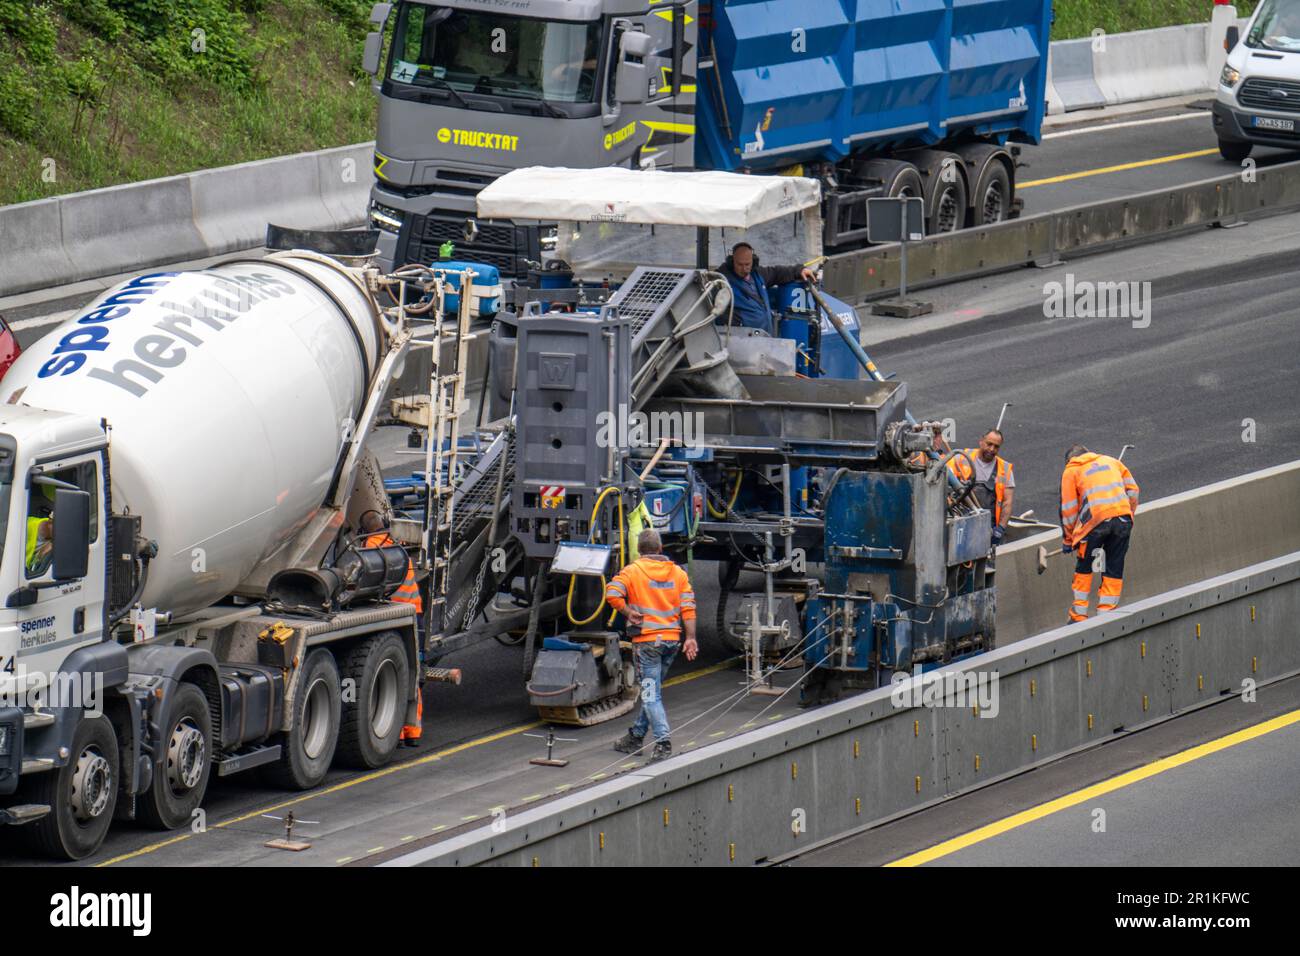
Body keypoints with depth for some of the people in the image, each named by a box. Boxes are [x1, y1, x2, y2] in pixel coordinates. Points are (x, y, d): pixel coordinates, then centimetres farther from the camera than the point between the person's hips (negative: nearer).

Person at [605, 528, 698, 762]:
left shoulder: (632, 571, -4)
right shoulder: (678, 573, 8)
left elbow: (612, 593, -20)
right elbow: (688, 607, 1)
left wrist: (627, 612, -6)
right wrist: (690, 637, 0)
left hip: (646, 640, -5)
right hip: (672, 639, 5)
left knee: (651, 692, -3)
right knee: (652, 690, 18)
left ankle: (662, 741, -15)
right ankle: (636, 737, 27)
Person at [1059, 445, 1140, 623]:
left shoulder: (1070, 471, 16)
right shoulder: (1112, 461, 25)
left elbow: (1068, 509, 13)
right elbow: (1133, 490, 20)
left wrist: (1068, 540, 22)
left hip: (1096, 519, -2)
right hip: (1123, 518, 2)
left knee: (1084, 568, 14)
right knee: (1114, 569, 11)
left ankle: (1079, 616, 13)